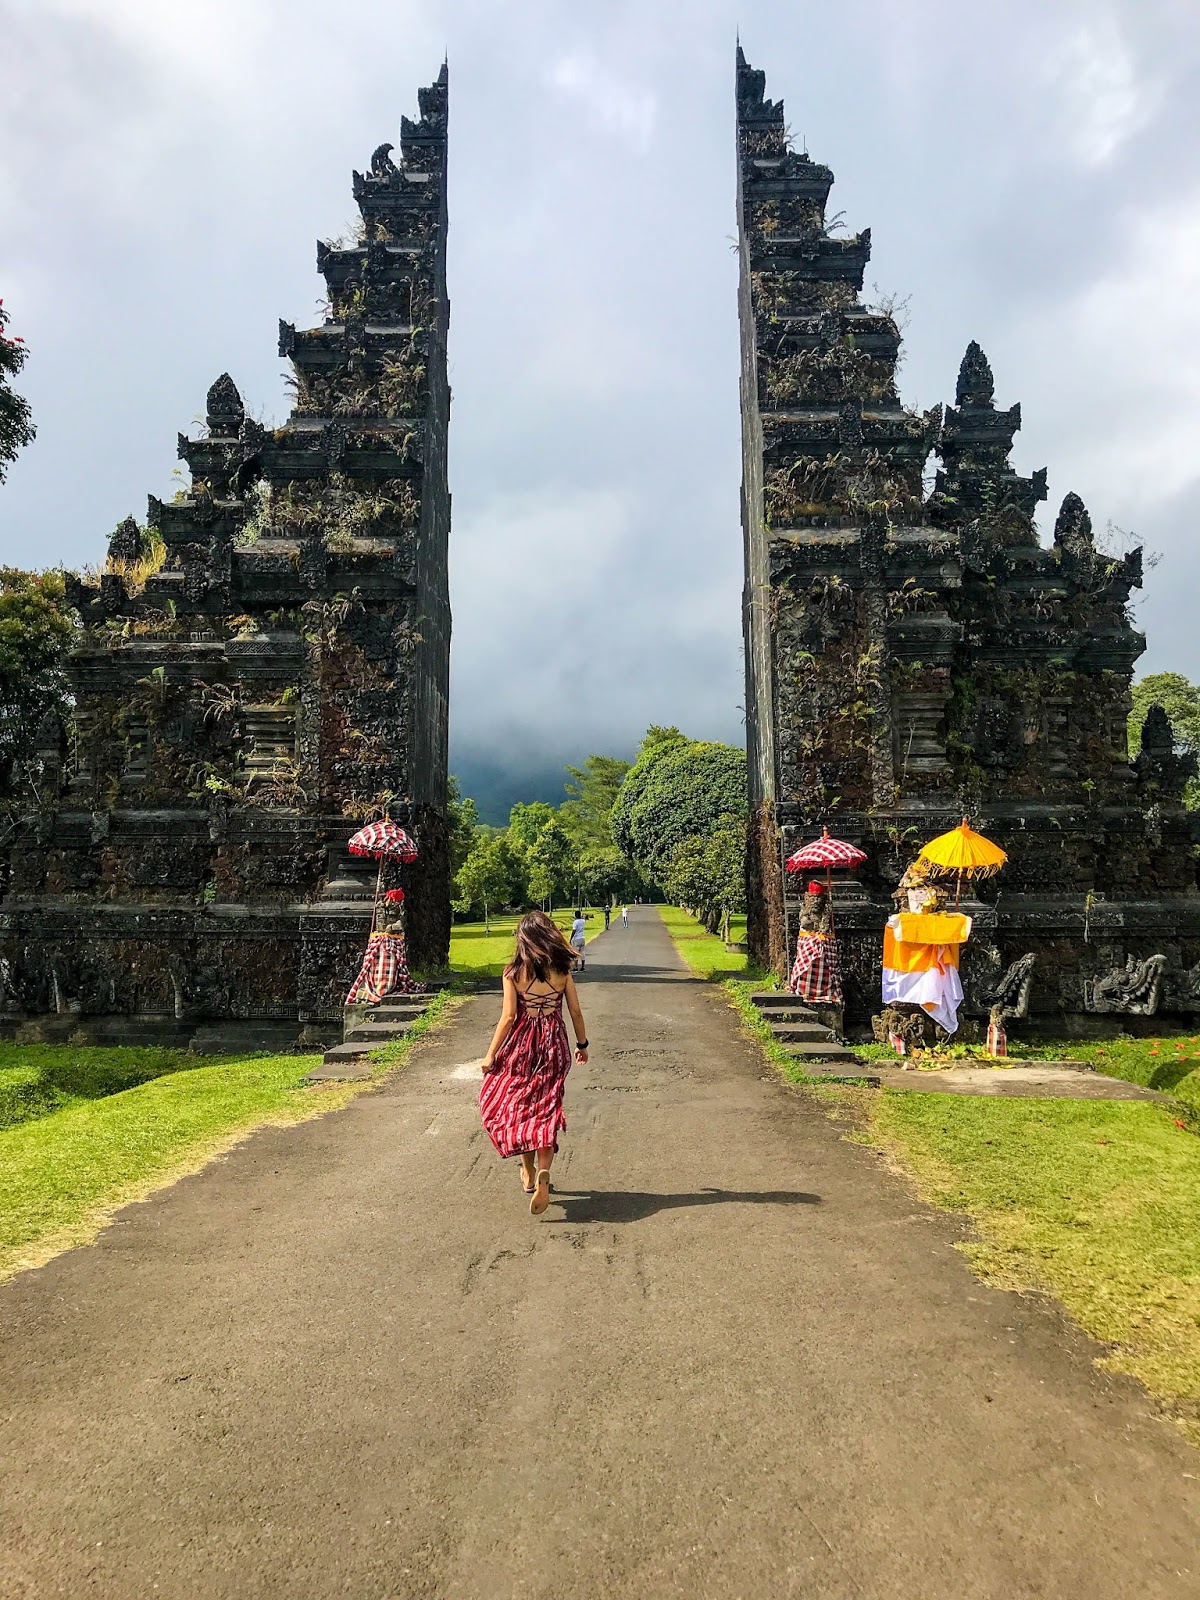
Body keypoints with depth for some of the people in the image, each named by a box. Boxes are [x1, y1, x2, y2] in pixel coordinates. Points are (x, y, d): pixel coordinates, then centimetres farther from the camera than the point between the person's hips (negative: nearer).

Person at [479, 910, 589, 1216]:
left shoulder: (513, 972, -10)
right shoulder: (562, 970, -2)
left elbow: (508, 1017, -12)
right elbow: (576, 1012, 2)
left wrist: (491, 1054, -4)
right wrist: (582, 1045, 16)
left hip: (522, 1044, -2)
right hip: (554, 1045, 2)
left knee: (517, 1108, 17)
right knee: (546, 1111, 8)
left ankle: (529, 1174, 26)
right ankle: (543, 1173, -13)